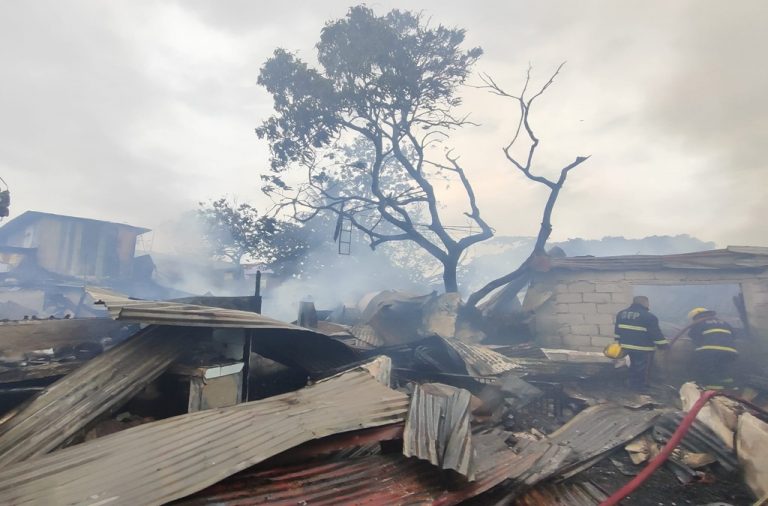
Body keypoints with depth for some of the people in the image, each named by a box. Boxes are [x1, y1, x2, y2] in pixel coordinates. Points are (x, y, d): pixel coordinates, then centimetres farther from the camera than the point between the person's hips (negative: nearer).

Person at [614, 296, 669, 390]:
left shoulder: (621, 313, 7)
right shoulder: (649, 316, -15)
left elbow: (617, 330, 14)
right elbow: (656, 334, -14)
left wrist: (620, 341, 23)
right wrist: (664, 344, -3)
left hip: (627, 345, 7)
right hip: (643, 348, -7)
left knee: (634, 366, 22)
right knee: (641, 368, 7)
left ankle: (633, 384, 32)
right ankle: (639, 386, 17)